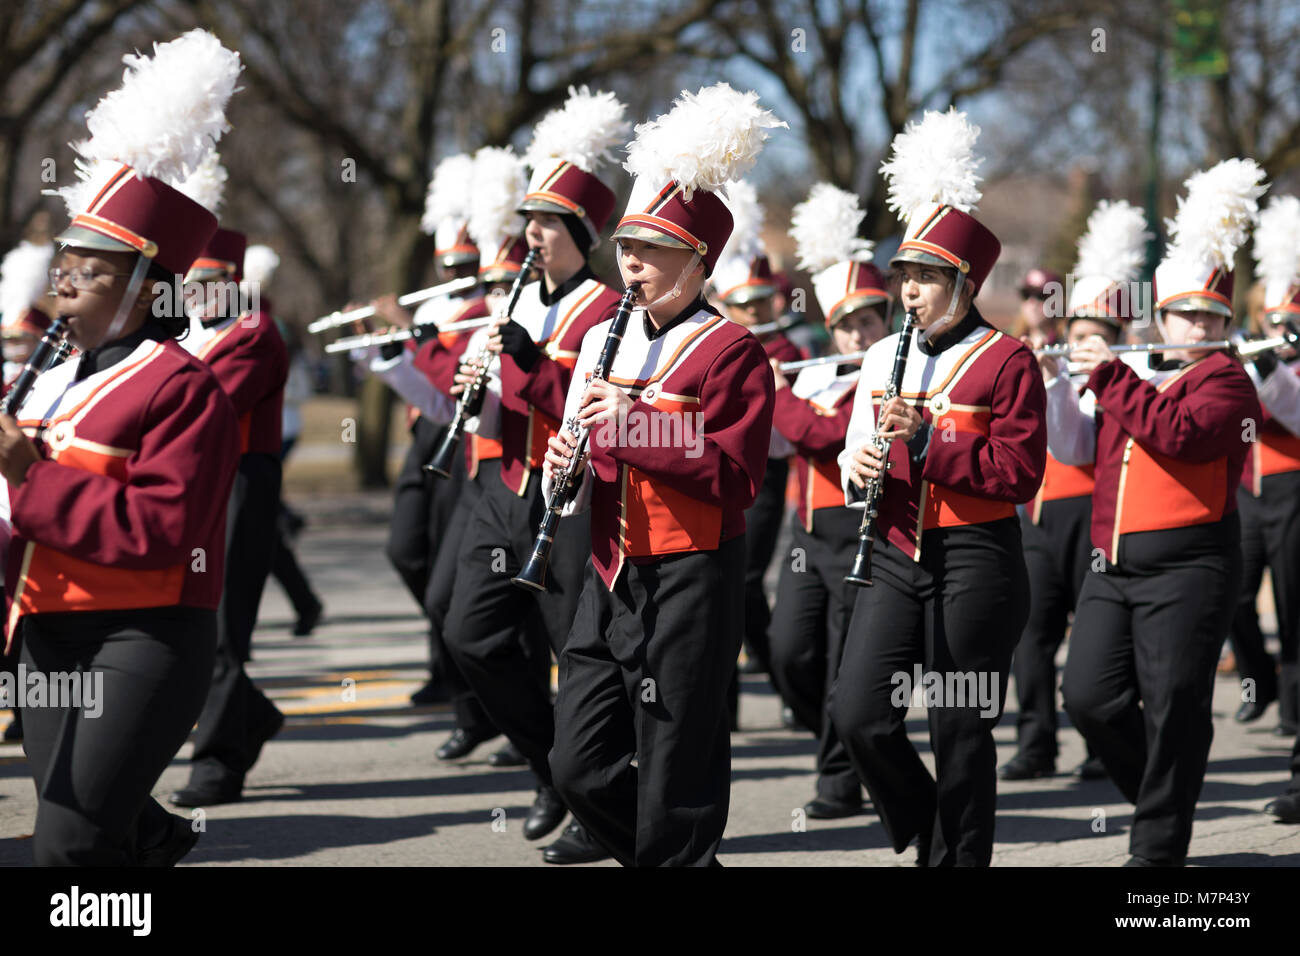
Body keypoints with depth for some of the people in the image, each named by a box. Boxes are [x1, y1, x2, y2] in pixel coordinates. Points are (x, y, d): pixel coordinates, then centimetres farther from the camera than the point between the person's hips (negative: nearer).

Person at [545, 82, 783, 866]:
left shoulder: (731, 352, -9)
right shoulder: (606, 339, 12)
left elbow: (734, 478, -17)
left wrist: (637, 427, -23)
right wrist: (567, 463, -2)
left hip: (691, 582, -7)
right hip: (612, 575, 7)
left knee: (673, 784, -1)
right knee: (580, 769, 5)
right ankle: (675, 857, 24)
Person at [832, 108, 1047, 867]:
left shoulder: (1006, 361, -6)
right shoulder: (884, 358, 11)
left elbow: (1020, 475, -12)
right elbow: (855, 453, 18)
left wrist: (927, 439, -20)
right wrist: (859, 468, -6)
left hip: (977, 561, -5)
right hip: (897, 555, 5)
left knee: (961, 732, 1)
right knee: (858, 715, -5)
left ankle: (961, 854, 14)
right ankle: (926, 828, 18)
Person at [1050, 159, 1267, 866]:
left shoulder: (1225, 380, -2)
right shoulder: (1135, 378, 18)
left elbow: (1179, 435, -21)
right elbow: (1076, 448, 23)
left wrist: (1109, 375, -15)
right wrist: (1054, 383, 11)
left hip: (1187, 567, -6)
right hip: (1112, 566, 6)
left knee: (1171, 710, -5)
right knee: (1089, 698, 1)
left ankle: (1158, 848, 4)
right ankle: (1158, 793, 23)